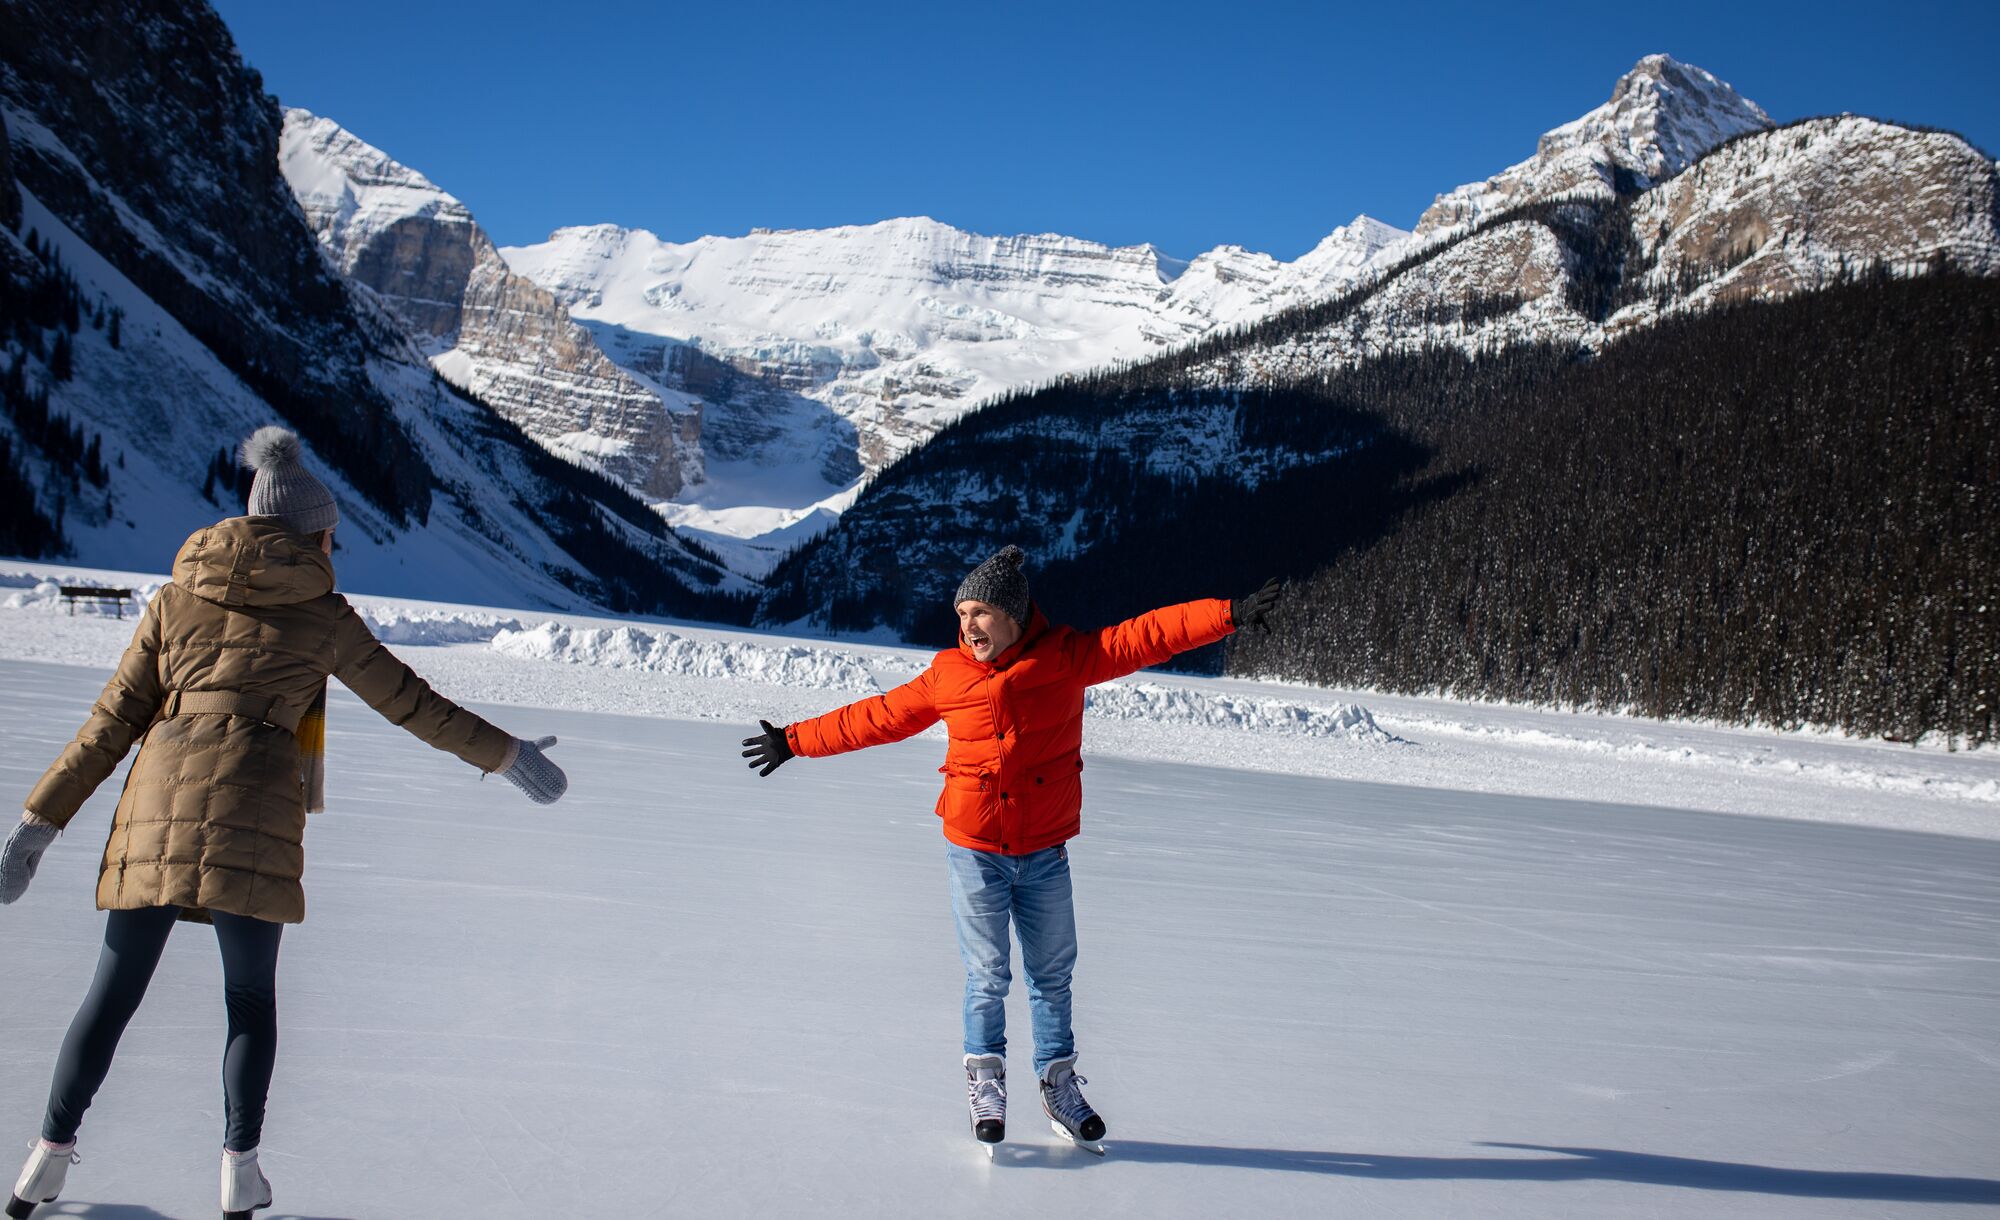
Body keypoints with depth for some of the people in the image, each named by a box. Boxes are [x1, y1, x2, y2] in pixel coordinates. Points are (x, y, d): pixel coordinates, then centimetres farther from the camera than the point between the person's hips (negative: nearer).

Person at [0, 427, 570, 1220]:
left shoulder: (176, 599, 13)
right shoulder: (322, 615, 5)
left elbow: (113, 721, 11)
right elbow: (411, 703, 11)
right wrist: (506, 756, 21)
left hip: (157, 803, 3)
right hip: (253, 812, -3)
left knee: (115, 991, 13)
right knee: (251, 996, 13)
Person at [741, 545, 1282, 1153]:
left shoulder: (1067, 657, -4)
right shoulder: (948, 676, 0)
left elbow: (1147, 636, -11)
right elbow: (878, 718, 10)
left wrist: (1231, 614, -20)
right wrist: (796, 741, 14)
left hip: (1044, 852, 0)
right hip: (975, 850, 0)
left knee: (1052, 976, 10)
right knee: (987, 975, 4)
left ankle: (1059, 1086, 25)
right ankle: (985, 1081, 23)